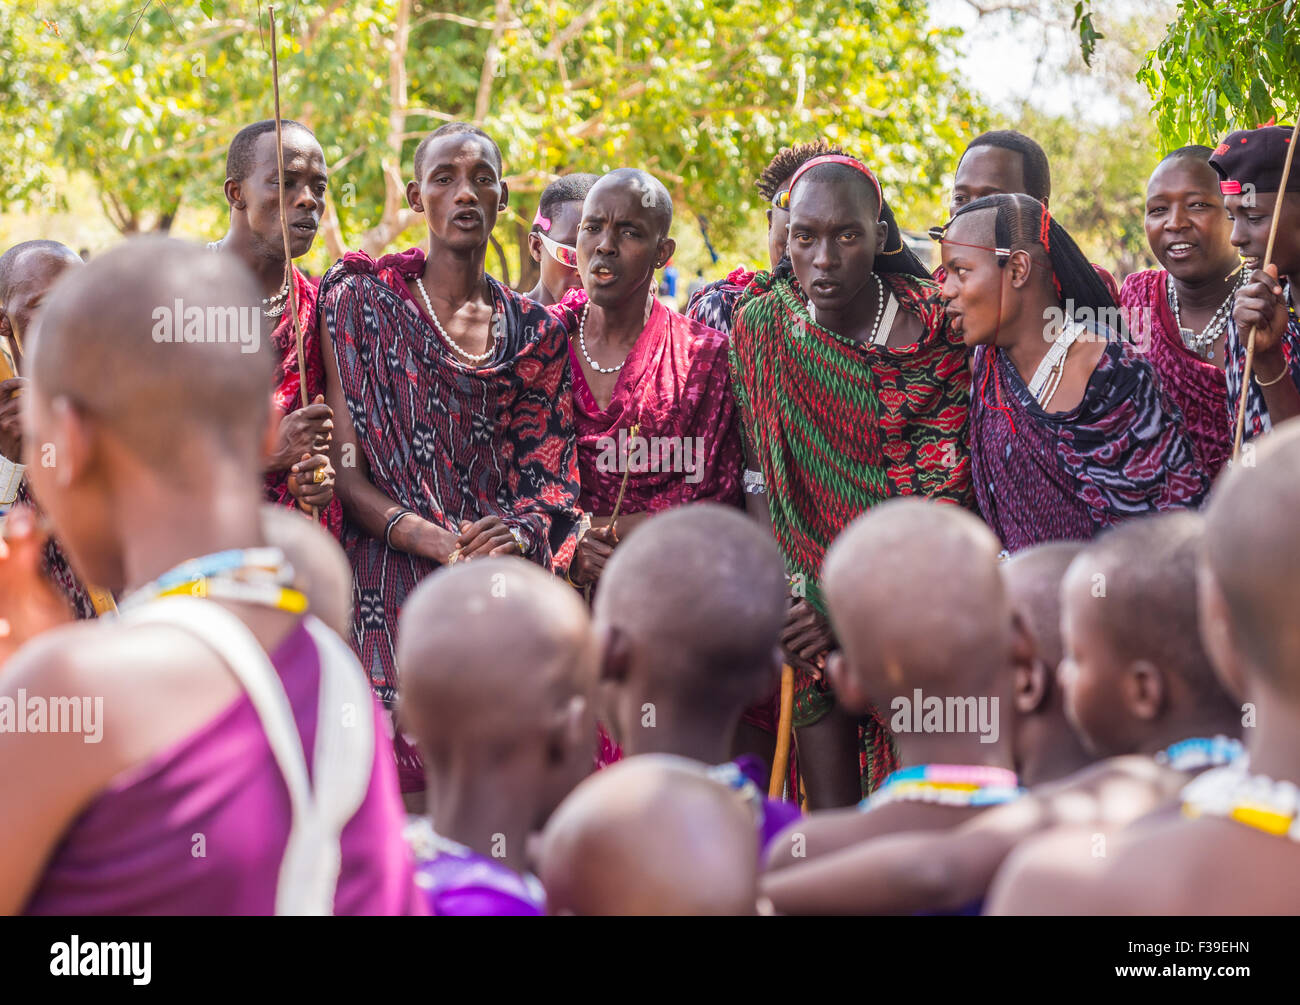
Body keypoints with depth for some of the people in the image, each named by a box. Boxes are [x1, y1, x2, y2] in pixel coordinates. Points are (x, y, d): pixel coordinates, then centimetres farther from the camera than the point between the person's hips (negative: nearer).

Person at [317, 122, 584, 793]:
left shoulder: (535, 331, 14)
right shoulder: (363, 301, 4)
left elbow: (549, 474, 11)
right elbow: (343, 466, -2)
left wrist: (520, 534, -12)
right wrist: (435, 539, -16)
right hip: (392, 583, -3)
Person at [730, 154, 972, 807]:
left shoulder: (931, 334, -7)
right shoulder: (761, 326, 2)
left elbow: (938, 495, -12)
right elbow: (758, 477, 5)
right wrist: (784, 596, -7)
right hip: (809, 607, 2)